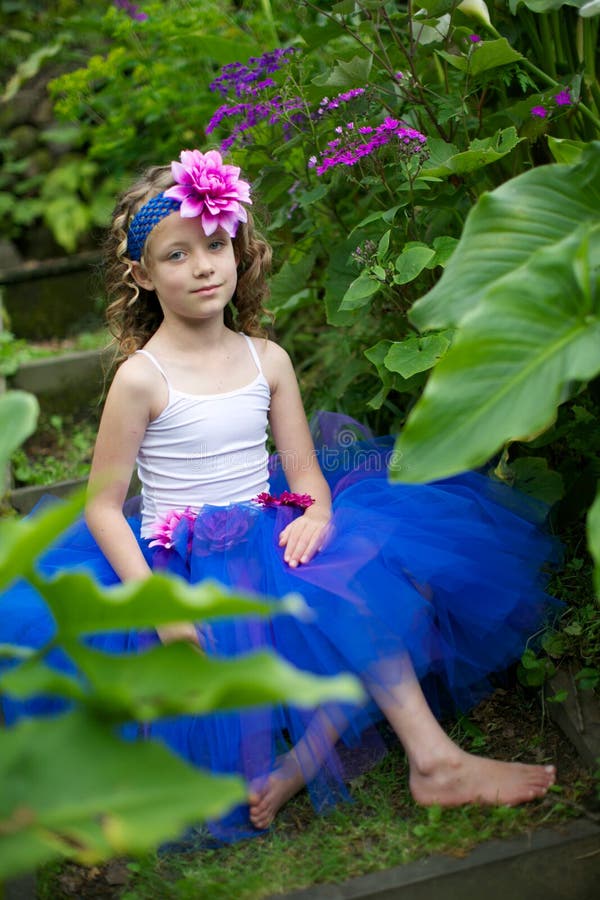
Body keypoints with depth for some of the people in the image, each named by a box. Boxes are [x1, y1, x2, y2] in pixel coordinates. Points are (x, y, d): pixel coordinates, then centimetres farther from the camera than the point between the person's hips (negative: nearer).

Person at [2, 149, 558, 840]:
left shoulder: (268, 360, 5)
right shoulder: (141, 378, -10)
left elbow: (306, 471, 5)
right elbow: (103, 506, -8)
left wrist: (314, 513, -20)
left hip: (270, 538, 6)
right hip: (188, 562, -6)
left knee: (386, 568, -18)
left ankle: (304, 759, -21)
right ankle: (431, 758, -14)